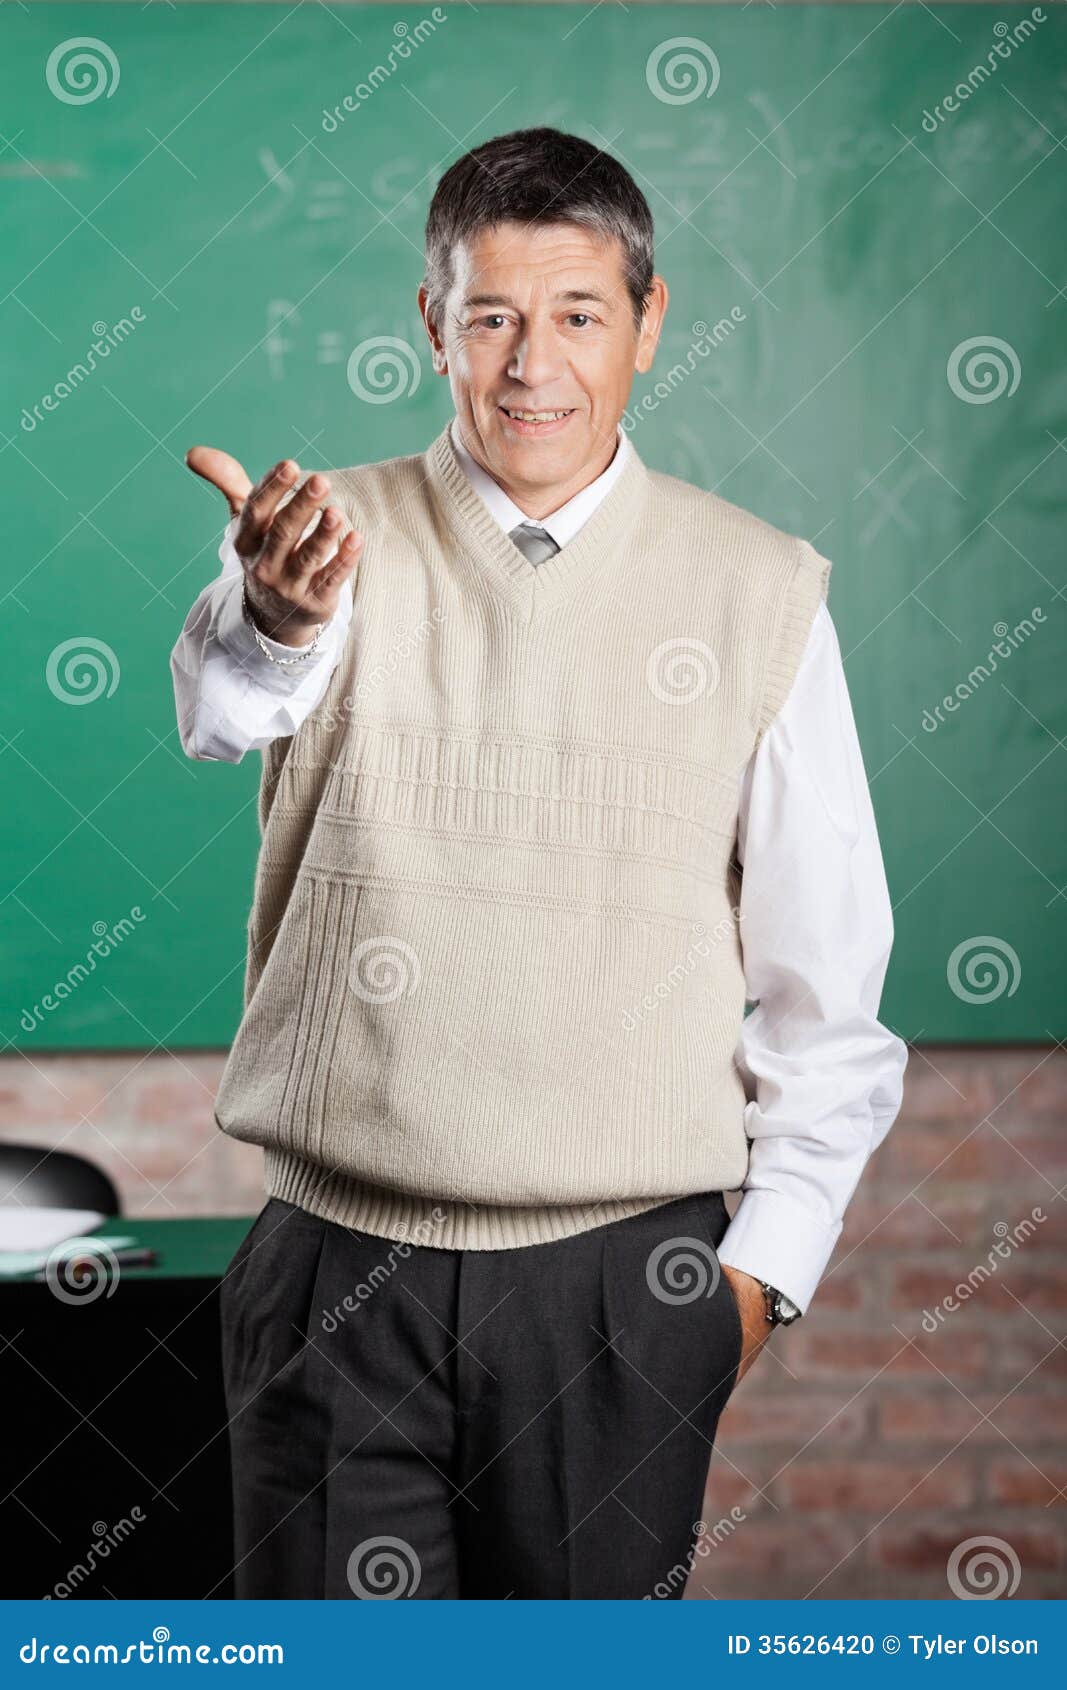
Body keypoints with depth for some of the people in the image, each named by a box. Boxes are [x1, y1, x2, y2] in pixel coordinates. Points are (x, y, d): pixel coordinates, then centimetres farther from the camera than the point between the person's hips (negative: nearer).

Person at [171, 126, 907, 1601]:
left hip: (624, 1279, 0)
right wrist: (275, 620, -46)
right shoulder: (334, 538, 1)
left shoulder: (761, 592, 2)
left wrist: (766, 1259, 1)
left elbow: (826, 974, 6)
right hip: (339, 1266, 0)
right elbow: (223, 708, -23)